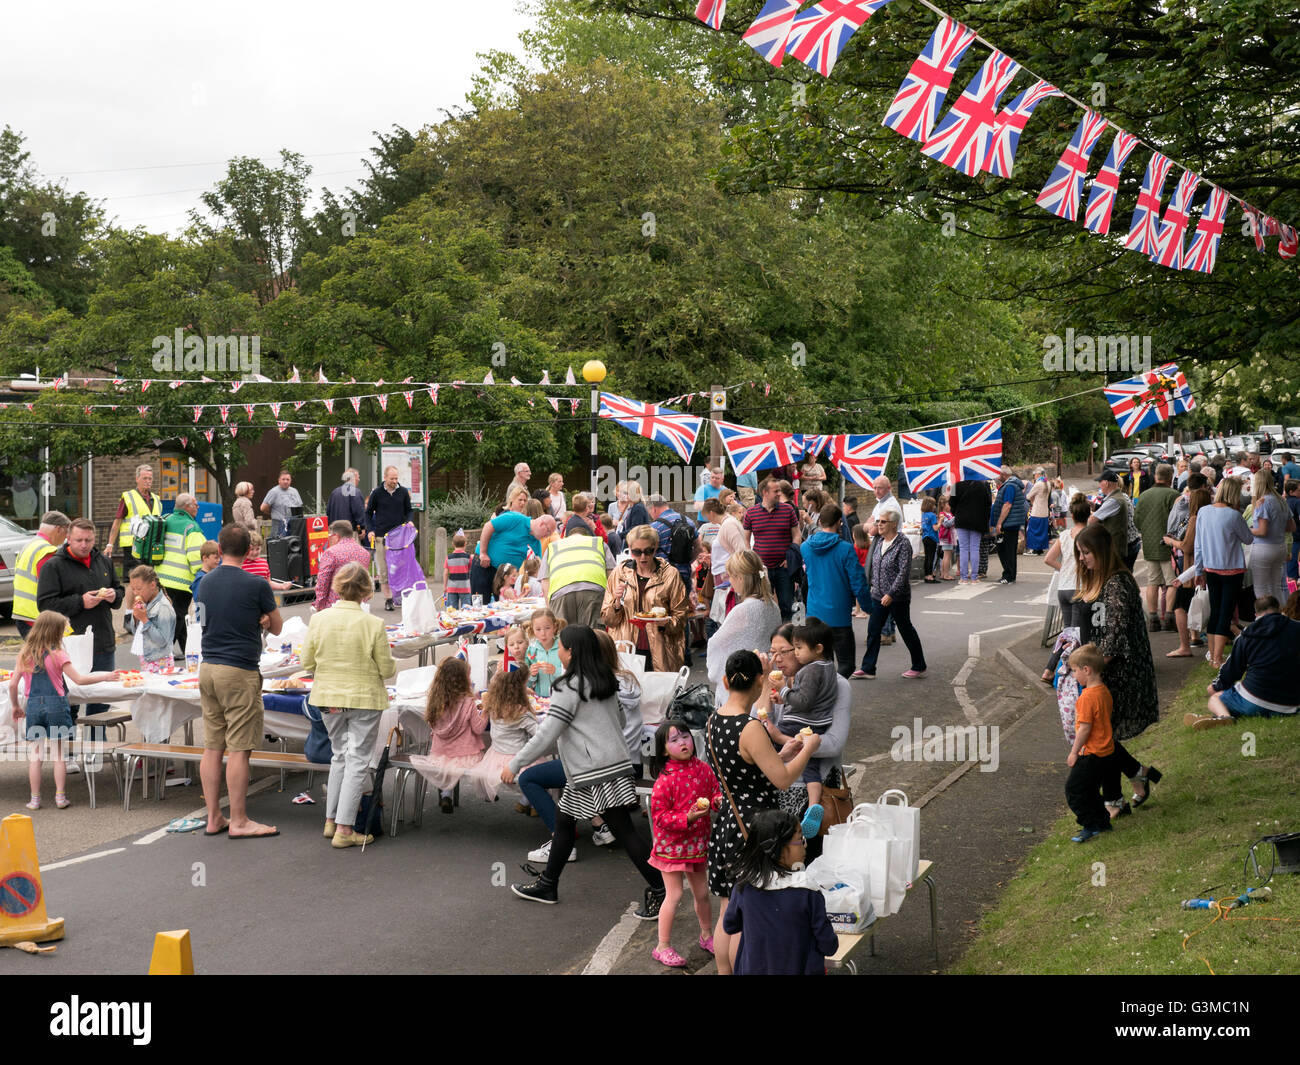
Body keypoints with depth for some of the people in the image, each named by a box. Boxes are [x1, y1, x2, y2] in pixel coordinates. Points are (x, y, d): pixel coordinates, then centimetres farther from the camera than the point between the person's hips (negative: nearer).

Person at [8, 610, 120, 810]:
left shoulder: (24, 654, 3)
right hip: (56, 705, -3)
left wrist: (16, 707, 18)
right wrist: (106, 676, -3)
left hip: (33, 706, 3)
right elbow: (79, 679, -10)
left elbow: (13, 684, 4)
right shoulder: (57, 655, -8)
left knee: (35, 753, 7)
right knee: (59, 753, 6)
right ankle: (60, 797, 6)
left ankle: (35, 799, 8)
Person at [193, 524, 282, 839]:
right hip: (240, 672, -6)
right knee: (239, 749, -3)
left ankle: (213, 818, 15)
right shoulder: (256, 585, -10)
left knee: (212, 747, 10)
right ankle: (239, 821, 1)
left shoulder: (204, 584, 8)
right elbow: (276, 627, 3)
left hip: (207, 668, 6)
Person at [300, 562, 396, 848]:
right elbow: (386, 669, -10)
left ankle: (331, 821, 23)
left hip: (328, 697, 4)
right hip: (364, 699, -4)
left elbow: (306, 662, 0)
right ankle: (344, 830, 0)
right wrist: (393, 664, 12)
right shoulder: (373, 625, -16)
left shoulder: (318, 619, -7)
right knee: (357, 760, 3)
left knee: (339, 755, 20)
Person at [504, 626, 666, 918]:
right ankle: (547, 886, 29)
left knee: (624, 831, -9)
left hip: (597, 773, -10)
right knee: (564, 821, 18)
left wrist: (514, 765, -7)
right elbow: (619, 720, 24)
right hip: (614, 762, 10)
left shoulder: (570, 688, -14)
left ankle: (659, 893, -9)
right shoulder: (605, 683, 12)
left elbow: (547, 734, -15)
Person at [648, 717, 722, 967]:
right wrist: (687, 818, -29)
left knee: (702, 892, 18)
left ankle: (707, 936, 38)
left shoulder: (703, 769, -4)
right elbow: (659, 816, -18)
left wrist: (718, 800, -14)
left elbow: (714, 791, 9)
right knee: (674, 895, -1)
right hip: (671, 844, -5)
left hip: (698, 842, 5)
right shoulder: (665, 780, -20)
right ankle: (663, 946, 12)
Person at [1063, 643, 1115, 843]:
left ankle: (1092, 825, 1)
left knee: (1074, 789, -1)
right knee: (1090, 790, 21)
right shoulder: (1104, 691, 7)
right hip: (1106, 751, 10)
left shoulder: (1087, 696, -23)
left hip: (1092, 755, -9)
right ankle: (1102, 821, 26)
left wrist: (1074, 752, -12)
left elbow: (1085, 728, -22)